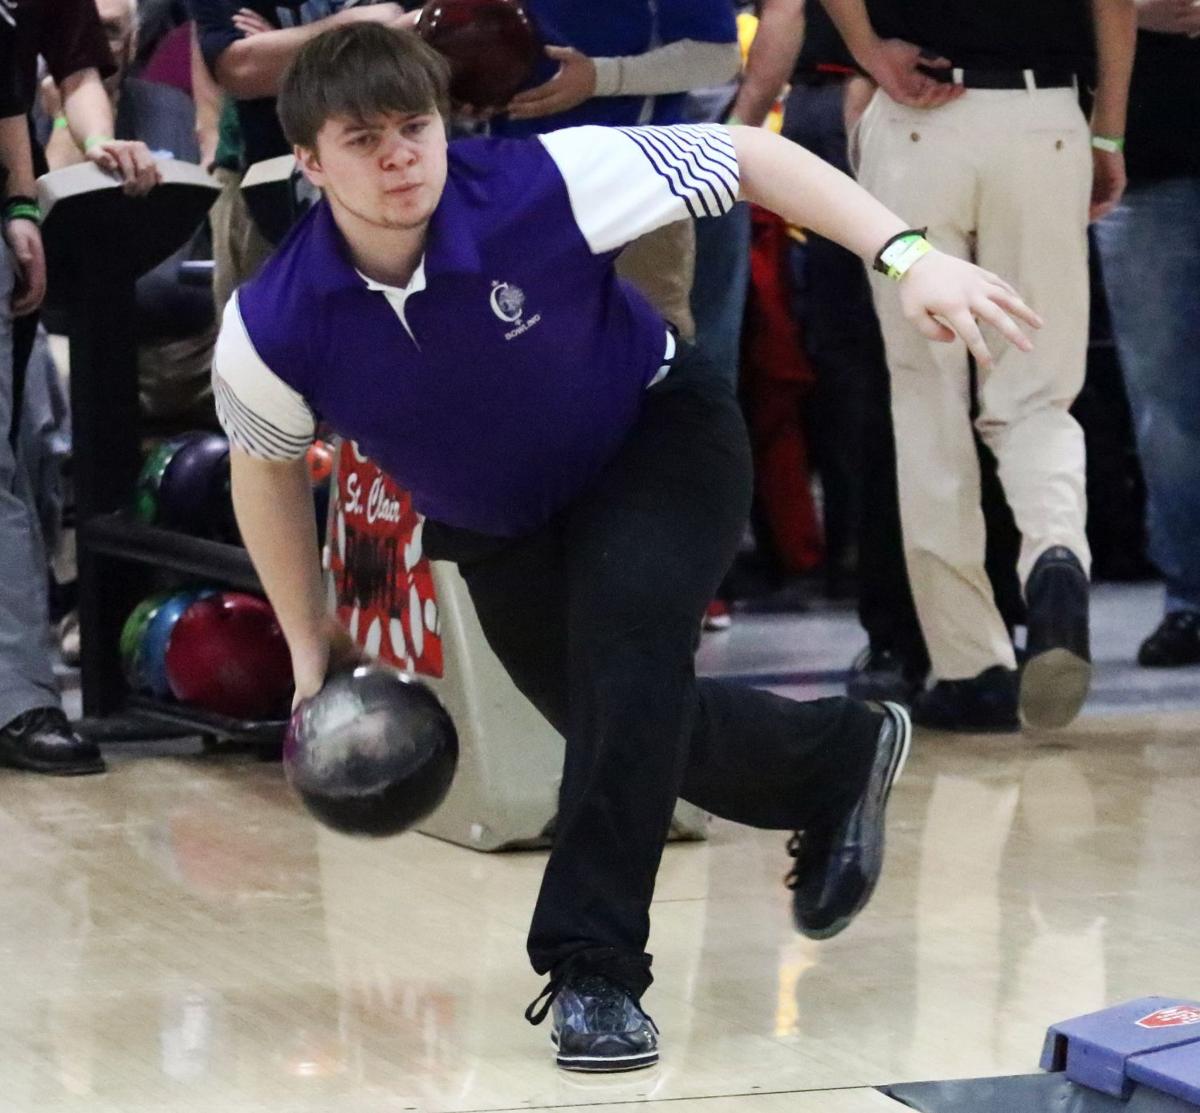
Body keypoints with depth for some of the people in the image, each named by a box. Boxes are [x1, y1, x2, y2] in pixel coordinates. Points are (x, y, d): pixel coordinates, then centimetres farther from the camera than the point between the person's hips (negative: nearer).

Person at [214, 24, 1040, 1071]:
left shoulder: (543, 186, -34)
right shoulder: (272, 326, -26)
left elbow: (745, 155, -24)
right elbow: (265, 462, -3)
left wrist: (907, 254, -32)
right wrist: (310, 642, 4)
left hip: (658, 441, -4)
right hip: (502, 529, 4)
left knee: (626, 638, -30)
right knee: (624, 729, 10)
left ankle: (594, 967, -22)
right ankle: (839, 759, 41)